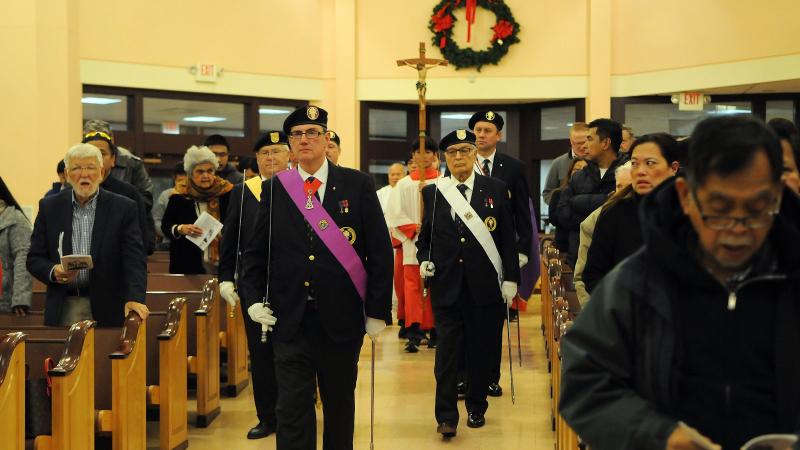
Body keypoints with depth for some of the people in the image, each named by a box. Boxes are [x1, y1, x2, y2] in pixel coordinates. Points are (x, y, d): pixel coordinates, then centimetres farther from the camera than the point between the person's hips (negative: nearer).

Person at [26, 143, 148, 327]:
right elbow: (34, 258, 8)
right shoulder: (49, 207, 6)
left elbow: (134, 259, -8)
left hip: (107, 311, -1)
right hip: (63, 310, 2)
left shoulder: (123, 208, -1)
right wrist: (53, 272, -14)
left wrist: (134, 298, -24)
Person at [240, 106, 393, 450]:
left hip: (342, 318, 0)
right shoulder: (273, 189, 5)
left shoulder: (358, 185, 0)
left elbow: (380, 251, -1)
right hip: (290, 319, 1)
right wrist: (253, 299, -2)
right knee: (292, 408, -1)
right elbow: (255, 251, 11)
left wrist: (377, 311, -4)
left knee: (340, 404, 13)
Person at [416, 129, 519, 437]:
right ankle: (446, 416, 2)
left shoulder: (496, 189, 3)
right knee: (447, 351, -2)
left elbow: (508, 238, 3)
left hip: (485, 285, 0)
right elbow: (425, 236, 15)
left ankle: (476, 407, 24)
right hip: (446, 284, 0)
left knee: (481, 350, 8)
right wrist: (424, 259, -4)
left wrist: (510, 278, -2)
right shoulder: (432, 192, 7)